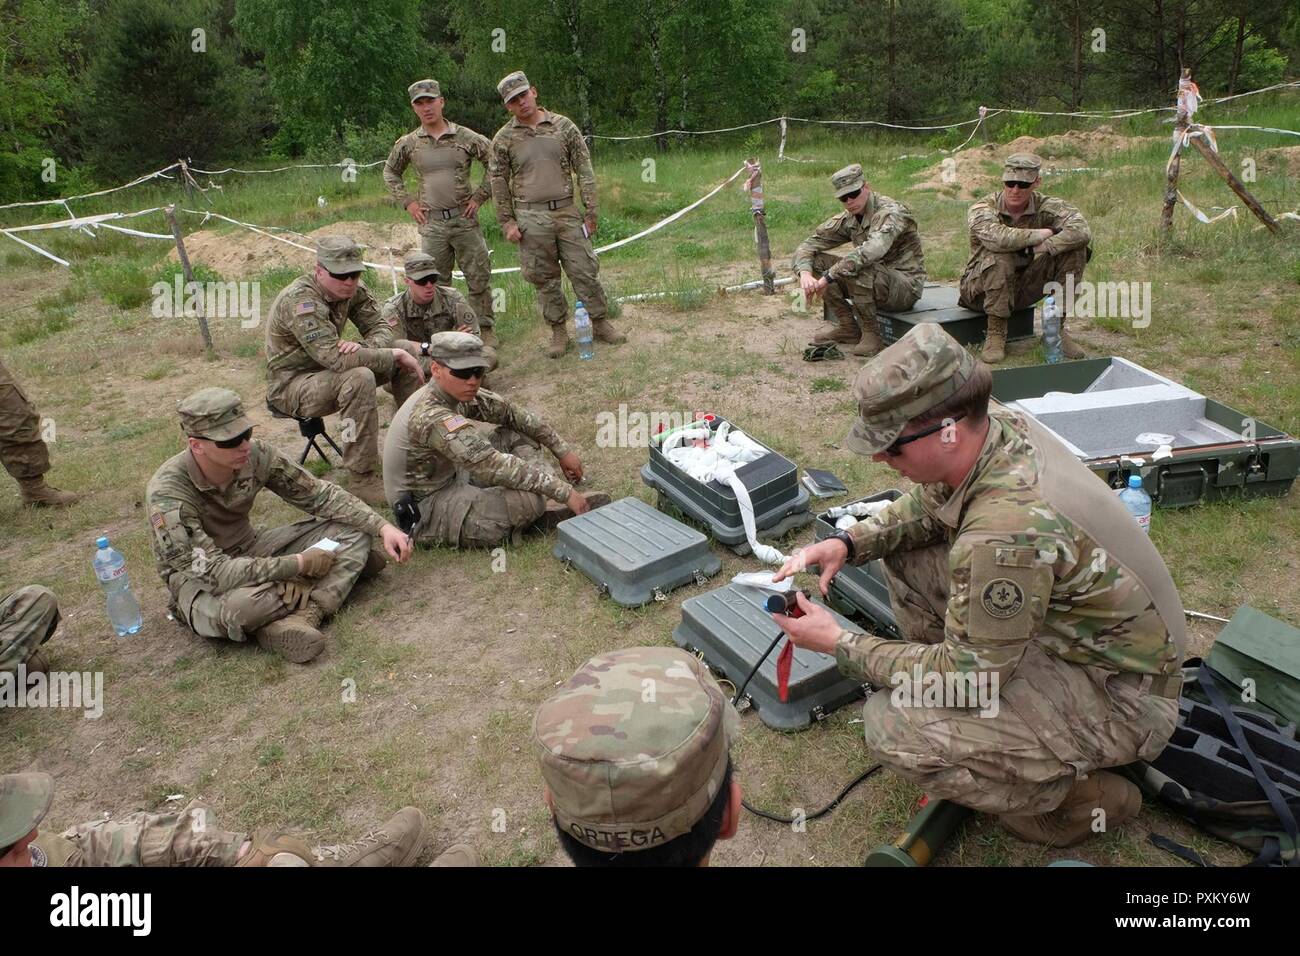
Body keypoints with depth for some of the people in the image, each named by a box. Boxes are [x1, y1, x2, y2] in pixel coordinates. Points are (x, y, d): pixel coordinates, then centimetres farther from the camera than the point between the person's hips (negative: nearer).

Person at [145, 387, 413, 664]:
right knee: (235, 606, -41)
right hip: (199, 583, -6)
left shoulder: (255, 454, -15)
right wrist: (300, 563, -28)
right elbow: (213, 572, -32)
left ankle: (301, 617, -28)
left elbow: (317, 494, -6)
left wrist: (382, 527, -16)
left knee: (352, 531, -8)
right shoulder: (167, 493, -29)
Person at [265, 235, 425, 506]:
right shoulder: (299, 300, -28)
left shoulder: (353, 290, -4)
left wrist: (362, 347, -28)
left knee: (407, 353, -2)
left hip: (329, 371, 8)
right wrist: (396, 356, -30)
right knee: (359, 378, -36)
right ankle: (361, 479, -28)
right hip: (290, 384, -8)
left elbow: (381, 329, -3)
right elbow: (334, 357, -37)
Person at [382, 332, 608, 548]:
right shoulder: (432, 418, -30)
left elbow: (511, 413, 6)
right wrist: (565, 492, -33)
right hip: (428, 511, -10)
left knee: (516, 436, 3)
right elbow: (496, 467, -34)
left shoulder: (457, 393, -2)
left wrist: (562, 450, 5)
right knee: (529, 499, -31)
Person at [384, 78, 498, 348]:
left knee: (479, 278, 2)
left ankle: (486, 329, 14)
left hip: (465, 219, -1)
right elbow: (390, 173, 19)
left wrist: (480, 196, -1)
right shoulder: (408, 144, 3)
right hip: (431, 223, 1)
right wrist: (407, 202, 8)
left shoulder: (466, 137, -2)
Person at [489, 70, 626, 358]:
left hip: (566, 212, 1)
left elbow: (584, 170, 3)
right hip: (531, 219, 0)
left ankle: (601, 324, 17)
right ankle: (559, 332, 17)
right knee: (544, 279, 5)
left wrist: (591, 212, 0)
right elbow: (499, 183, 5)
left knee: (585, 271, 3)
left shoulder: (563, 126, 3)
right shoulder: (504, 138, 2)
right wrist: (507, 222, -1)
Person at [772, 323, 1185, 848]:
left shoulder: (1007, 530, -37)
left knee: (892, 725, -21)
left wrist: (839, 642, -16)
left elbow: (967, 674, -25)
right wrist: (848, 541, -7)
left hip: (1117, 699, -8)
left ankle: (1082, 796, 2)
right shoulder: (998, 426, -11)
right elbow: (927, 507, 9)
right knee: (904, 556, 5)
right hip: (1056, 625, 9)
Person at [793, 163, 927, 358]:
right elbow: (808, 245, 0)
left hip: (906, 286, -8)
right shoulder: (847, 219, 2)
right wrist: (805, 273, -23)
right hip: (875, 283, 8)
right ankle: (848, 328, 0)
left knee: (857, 269, -36)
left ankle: (871, 335, -18)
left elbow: (872, 251, -40)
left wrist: (828, 277, -40)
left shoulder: (891, 212, -21)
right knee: (817, 261, -5)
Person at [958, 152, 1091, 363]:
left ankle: (1057, 327, -6)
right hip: (982, 289, -3)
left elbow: (1082, 230, -23)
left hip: (1024, 289, 4)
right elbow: (996, 237, -39)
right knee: (998, 256, -35)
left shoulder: (1046, 206, -6)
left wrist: (1043, 248, -32)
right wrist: (1044, 233, -25)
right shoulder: (983, 208, -15)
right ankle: (996, 335, -23)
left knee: (1075, 249, -14)